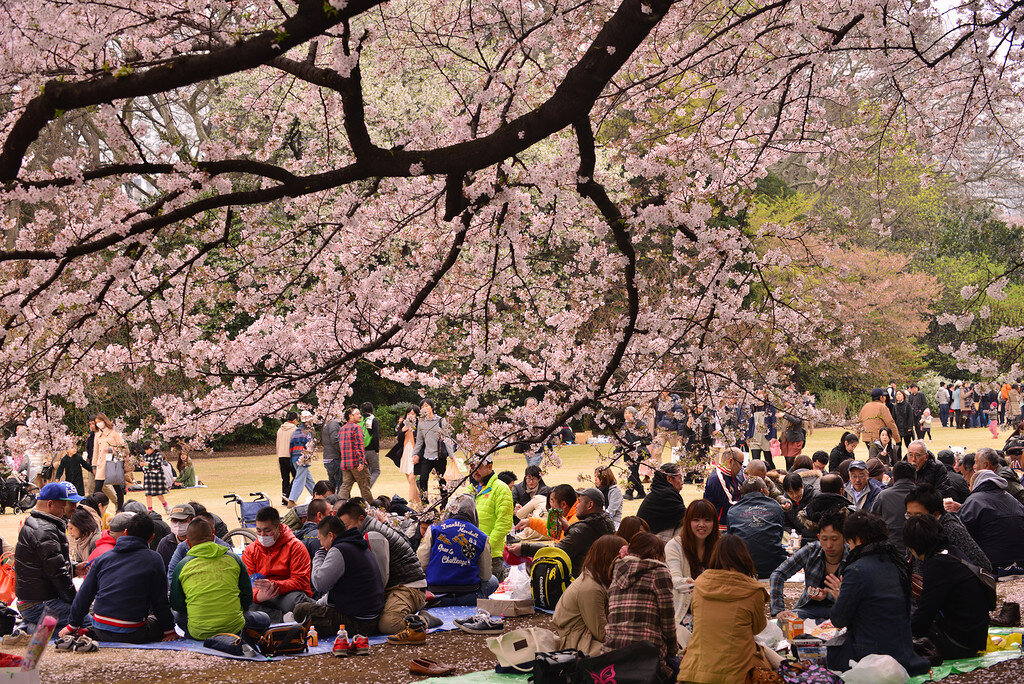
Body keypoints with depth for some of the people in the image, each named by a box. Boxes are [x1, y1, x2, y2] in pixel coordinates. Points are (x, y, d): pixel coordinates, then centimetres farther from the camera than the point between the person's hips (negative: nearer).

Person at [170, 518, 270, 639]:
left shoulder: (182, 565, 2)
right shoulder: (233, 558, 5)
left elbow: (176, 605, 9)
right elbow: (248, 599, 9)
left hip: (199, 633, -1)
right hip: (234, 628, 1)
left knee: (177, 615, 32)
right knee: (264, 619, 30)